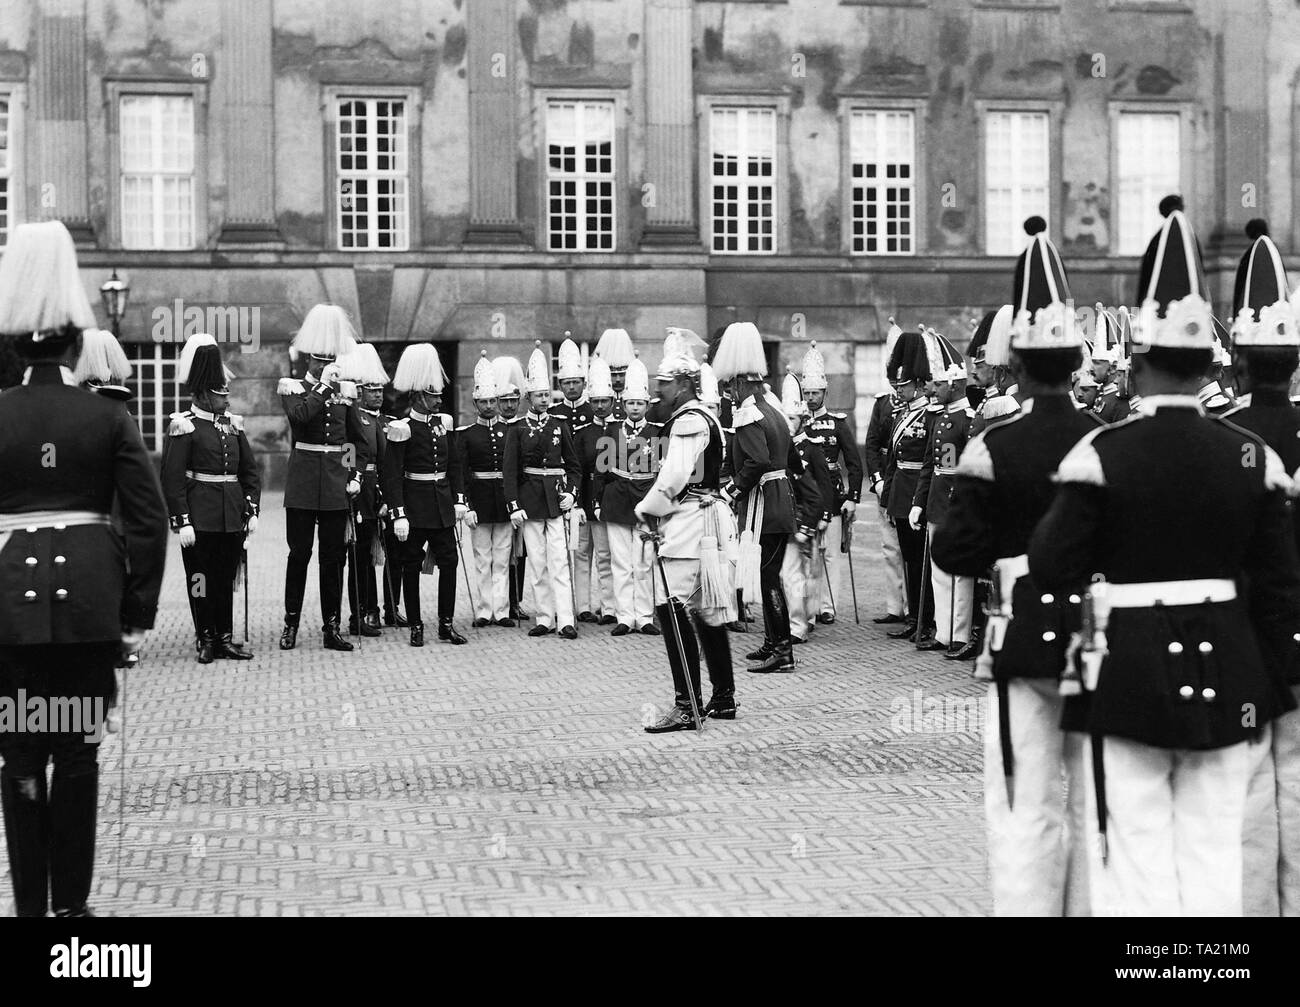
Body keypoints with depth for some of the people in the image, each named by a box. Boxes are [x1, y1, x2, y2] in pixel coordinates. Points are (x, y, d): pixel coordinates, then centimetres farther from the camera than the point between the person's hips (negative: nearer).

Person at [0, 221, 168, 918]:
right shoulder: (107, 418, -1)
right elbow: (149, 522, -5)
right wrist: (136, 617, 1)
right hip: (89, 597, 0)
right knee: (77, 753, 8)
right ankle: (70, 903, 13)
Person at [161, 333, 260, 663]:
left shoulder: (234, 425, 11)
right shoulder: (184, 426, -7)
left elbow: (250, 471, 15)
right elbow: (172, 478, -11)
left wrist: (252, 510, 6)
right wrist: (182, 522, -15)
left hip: (233, 519, 5)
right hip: (200, 520, -5)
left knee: (226, 578, 10)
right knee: (201, 579, 3)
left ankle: (225, 637, 17)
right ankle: (205, 639, 12)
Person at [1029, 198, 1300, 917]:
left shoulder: (1103, 453, -12)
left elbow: (1052, 572, -11)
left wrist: (1065, 505, 7)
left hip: (1132, 678, -3)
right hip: (1227, 677, 3)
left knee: (1138, 864, 4)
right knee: (1214, 856, 11)